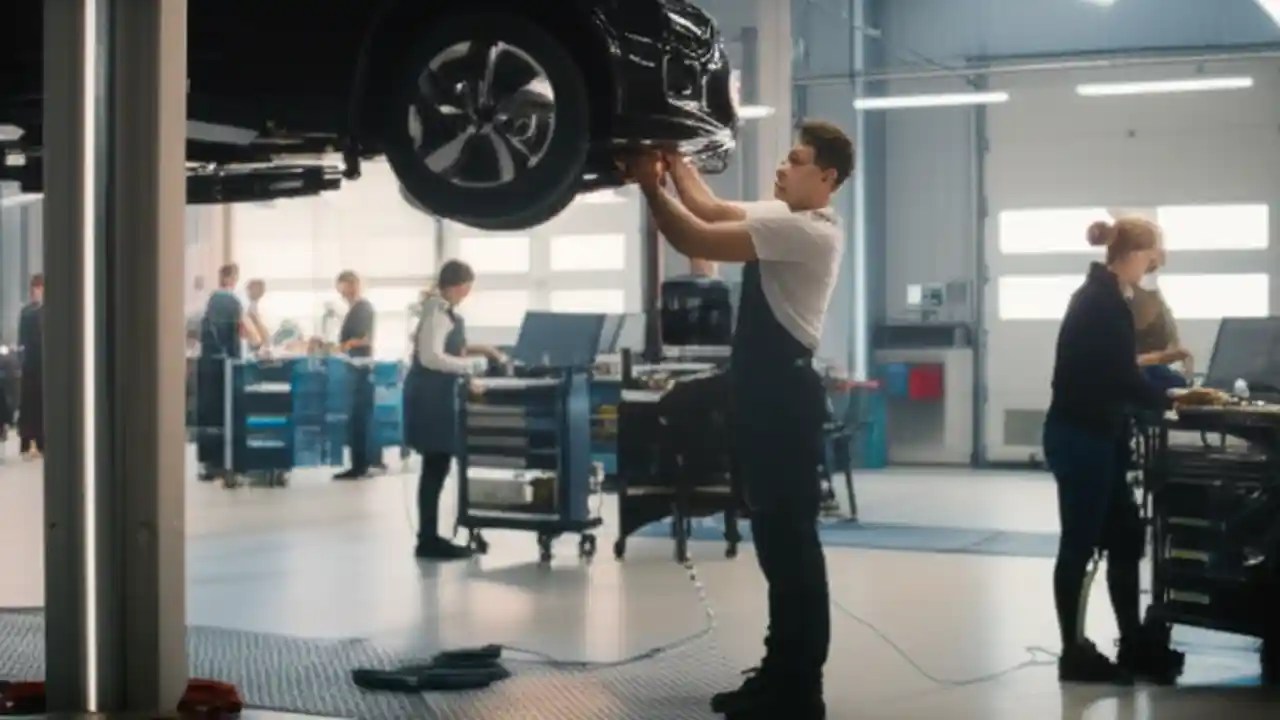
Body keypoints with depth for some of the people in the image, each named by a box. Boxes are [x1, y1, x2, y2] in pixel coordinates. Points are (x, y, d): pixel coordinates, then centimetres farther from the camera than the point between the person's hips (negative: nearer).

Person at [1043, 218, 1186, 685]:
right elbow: (1121, 380, -18)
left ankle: (1133, 645, 19)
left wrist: (1160, 391, 15)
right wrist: (1170, 400, -4)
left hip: (1091, 438, 10)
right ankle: (1074, 654, 8)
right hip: (1081, 440, -10)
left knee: (1125, 539, 12)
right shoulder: (1104, 302, -17)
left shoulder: (1099, 297, 14)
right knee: (1080, 543, -1)